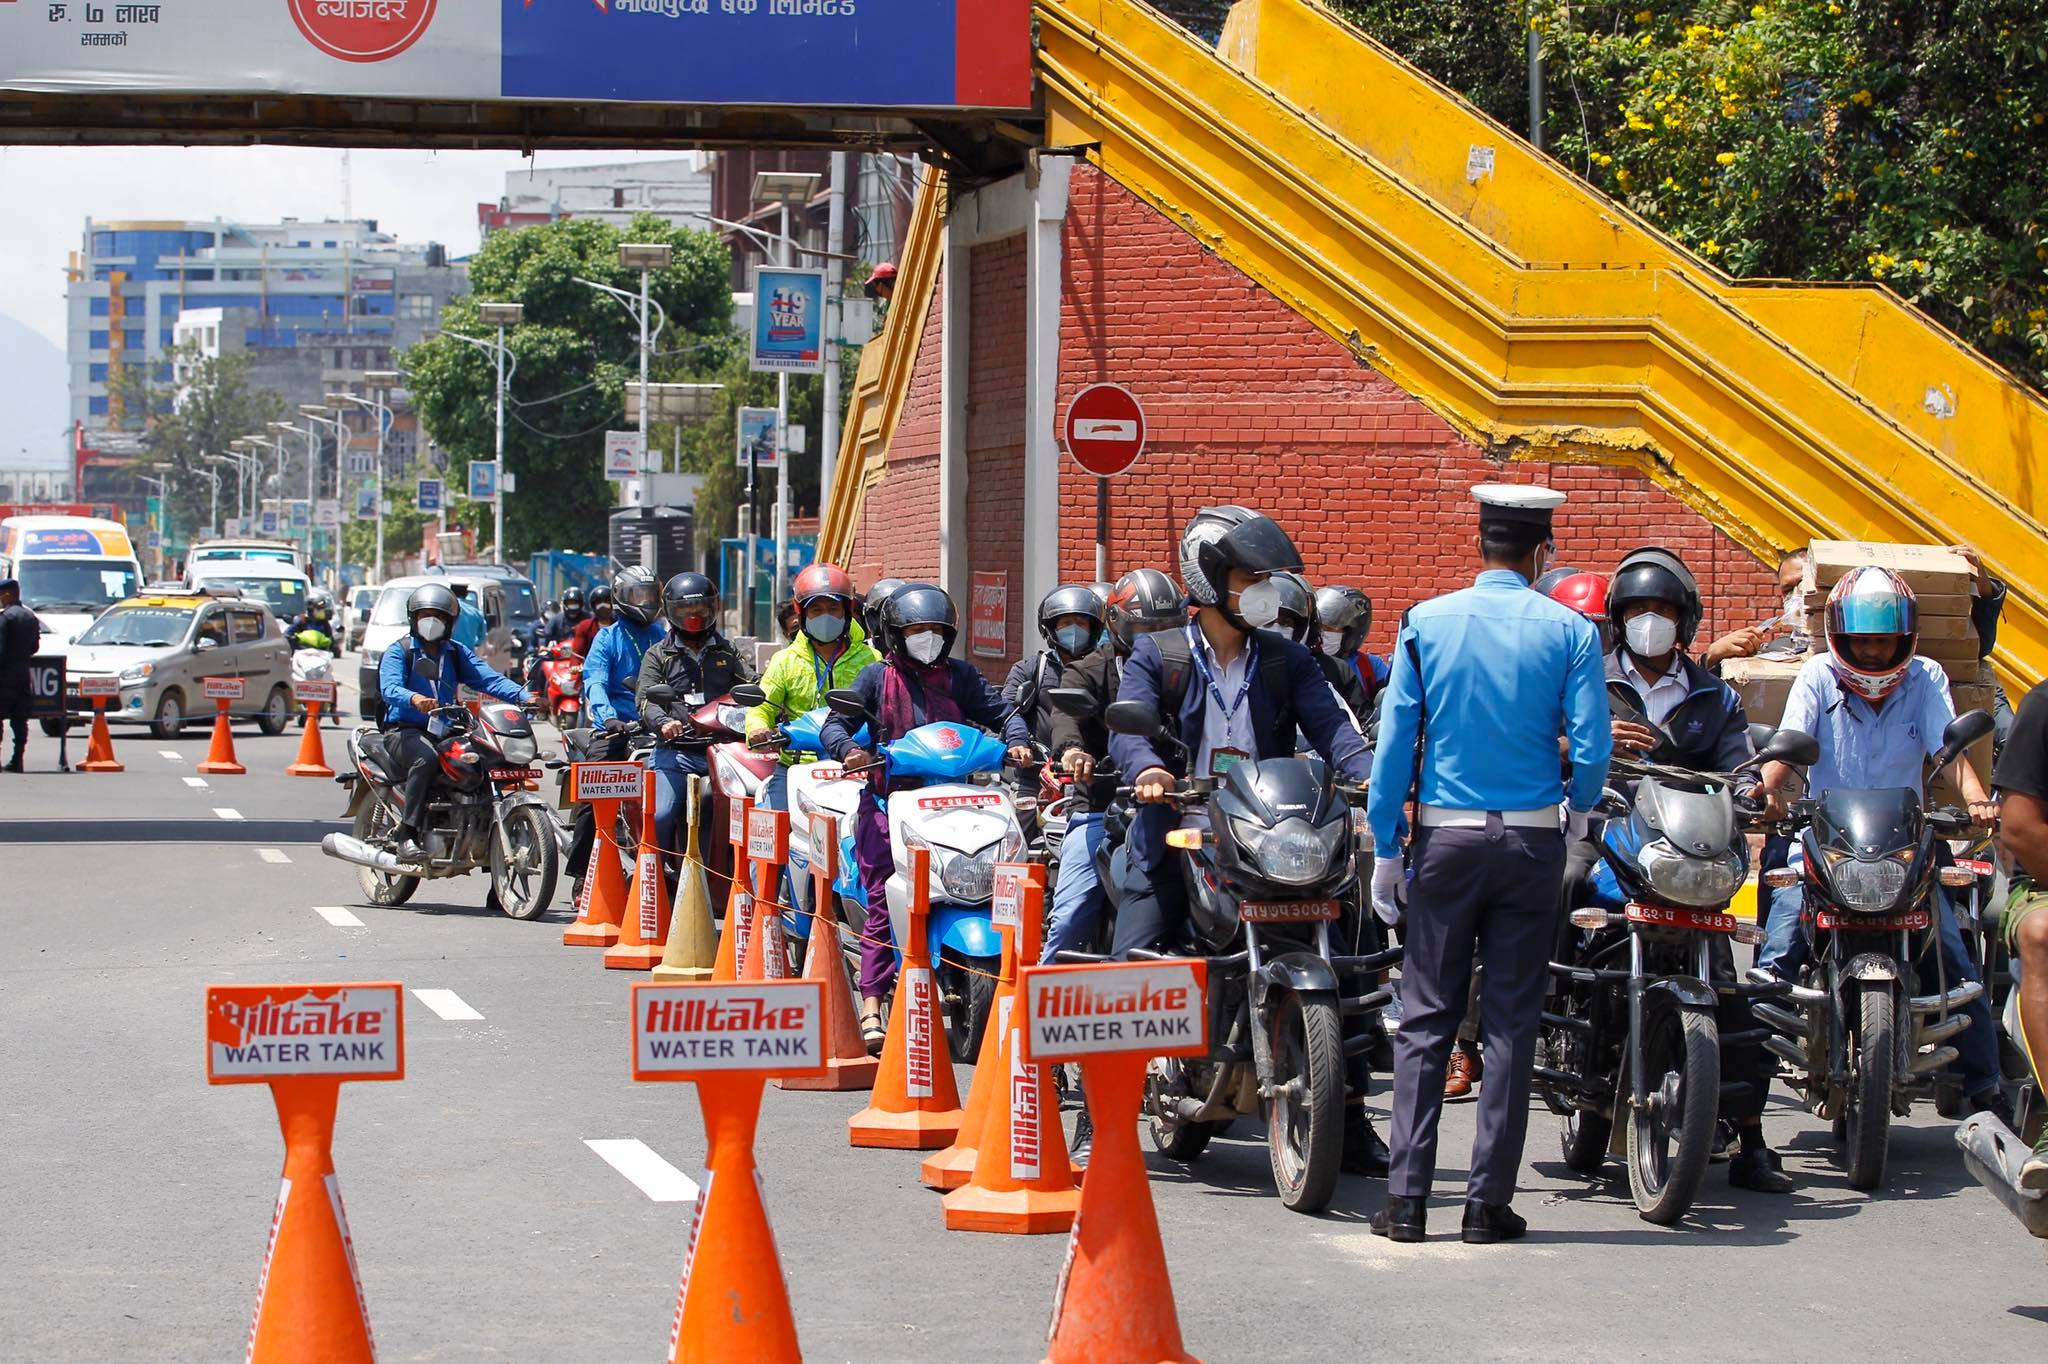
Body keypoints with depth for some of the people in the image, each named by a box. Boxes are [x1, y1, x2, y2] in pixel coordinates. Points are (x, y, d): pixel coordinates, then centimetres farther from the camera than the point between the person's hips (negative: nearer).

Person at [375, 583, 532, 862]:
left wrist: (524, 696, -18)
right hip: (404, 730, -5)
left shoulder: (456, 652, 16)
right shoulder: (399, 651, 1)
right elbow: (390, 688, -17)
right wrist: (414, 699, -40)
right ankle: (405, 836, -36)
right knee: (427, 758, -36)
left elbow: (488, 677, 1)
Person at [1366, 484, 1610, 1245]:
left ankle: (1406, 1200, 1)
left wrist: (1385, 848, 4)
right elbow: (1591, 746, -5)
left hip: (1444, 838, 1)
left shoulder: (1427, 623, 0)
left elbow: (1395, 740, -1)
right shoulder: (1568, 632, -2)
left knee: (1425, 1019, 5)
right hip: (1532, 840, -1)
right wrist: (1580, 808, 16)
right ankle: (1489, 1201, 4)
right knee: (1512, 1023, 4)